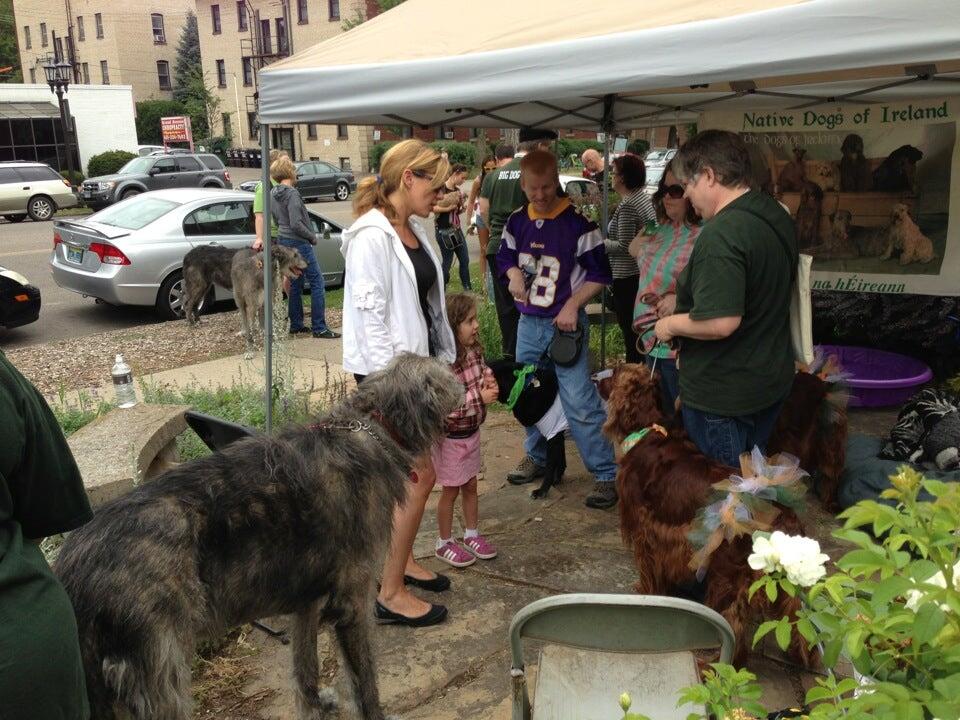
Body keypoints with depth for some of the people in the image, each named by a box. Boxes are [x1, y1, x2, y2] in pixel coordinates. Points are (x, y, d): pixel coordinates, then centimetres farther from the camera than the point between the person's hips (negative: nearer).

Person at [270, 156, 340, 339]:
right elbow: (296, 223, -22)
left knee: (295, 283, 15)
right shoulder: (291, 193, -17)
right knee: (317, 281, -6)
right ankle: (319, 327, -8)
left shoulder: (273, 194, 10)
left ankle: (296, 324, 19)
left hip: (283, 240, 9)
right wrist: (312, 236, -8)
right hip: (298, 242, -9)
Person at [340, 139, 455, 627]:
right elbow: (370, 316, -20)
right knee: (420, 475, -5)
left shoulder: (413, 231, 10)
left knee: (410, 472, 17)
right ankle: (391, 594, 7)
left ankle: (402, 560, 34)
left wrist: (442, 359, 15)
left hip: (417, 362, 9)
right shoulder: (372, 236, -17)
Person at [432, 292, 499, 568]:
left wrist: (489, 382, -7)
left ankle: (471, 534, 37)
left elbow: (484, 370, 15)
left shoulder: (474, 351, -4)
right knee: (451, 491, 9)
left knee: (470, 485, 20)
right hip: (451, 437, -7)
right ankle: (444, 543, 27)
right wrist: (480, 398, -26)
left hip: (472, 432, 7)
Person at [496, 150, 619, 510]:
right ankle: (537, 458, 36)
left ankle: (606, 474, 1)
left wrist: (572, 305, -18)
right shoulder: (517, 221, 3)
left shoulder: (577, 222, -13)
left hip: (565, 324, -6)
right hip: (528, 323, 6)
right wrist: (513, 273, -5)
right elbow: (504, 256, 18)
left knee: (580, 403, -9)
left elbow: (600, 273, -8)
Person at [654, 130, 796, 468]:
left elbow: (721, 322, -32)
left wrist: (670, 324, -14)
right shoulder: (776, 215, 5)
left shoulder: (721, 234, -26)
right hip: (771, 380, 9)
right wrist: (688, 298, 16)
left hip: (724, 396, -9)